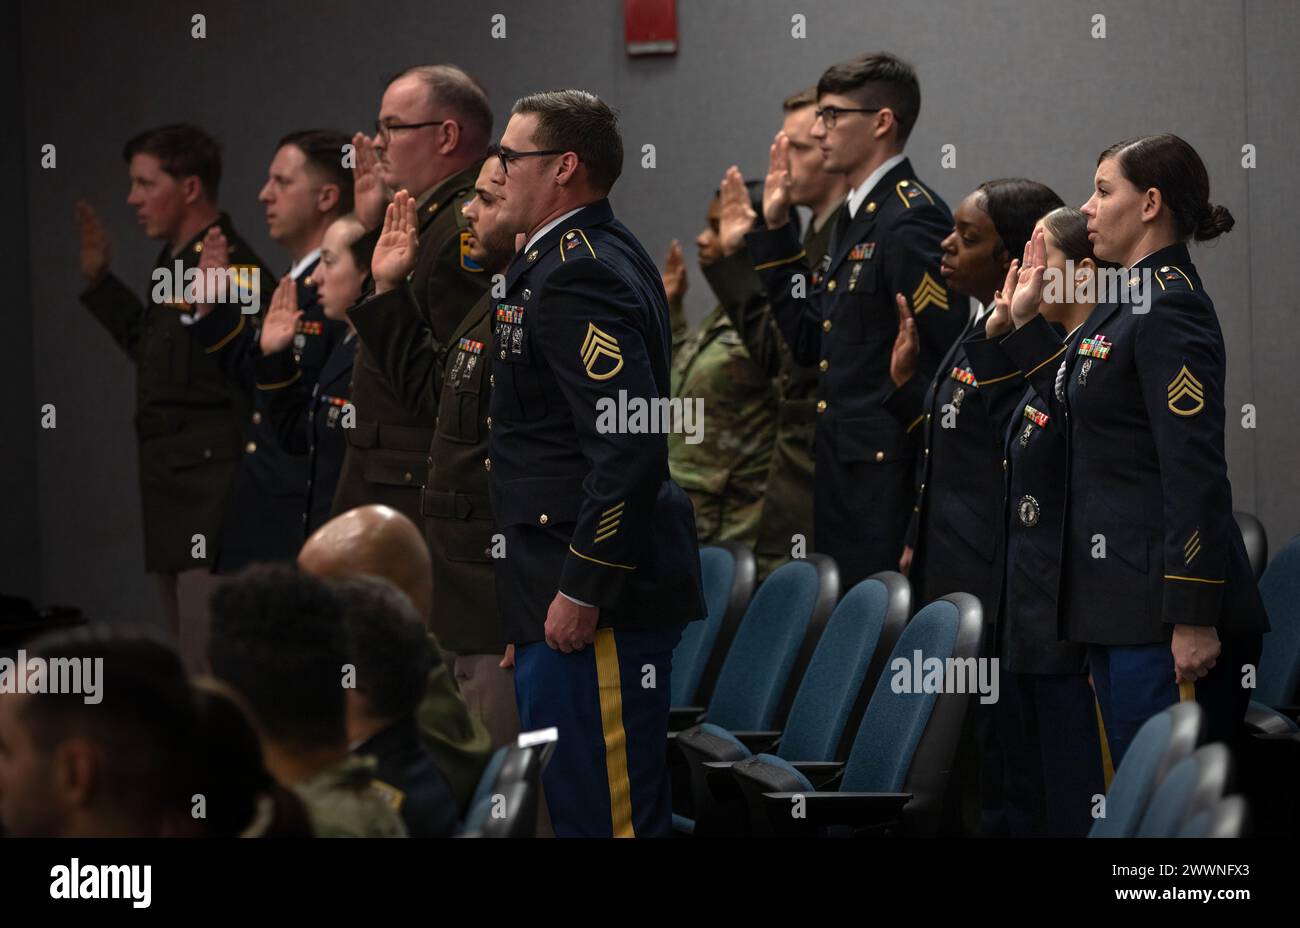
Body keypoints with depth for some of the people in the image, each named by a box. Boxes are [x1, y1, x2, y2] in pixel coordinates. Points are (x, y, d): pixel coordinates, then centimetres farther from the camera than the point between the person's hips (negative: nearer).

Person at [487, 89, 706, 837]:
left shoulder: (575, 276, -18)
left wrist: (581, 591, -23)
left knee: (607, 813, -8)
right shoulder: (601, 254, 16)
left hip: (595, 607, -11)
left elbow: (630, 442, -26)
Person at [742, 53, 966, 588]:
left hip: (888, 485, -10)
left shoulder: (910, 219, -16)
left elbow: (947, 357, -20)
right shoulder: (854, 218, 15)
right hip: (844, 482, 10)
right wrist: (774, 228, 14)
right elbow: (809, 342, 17)